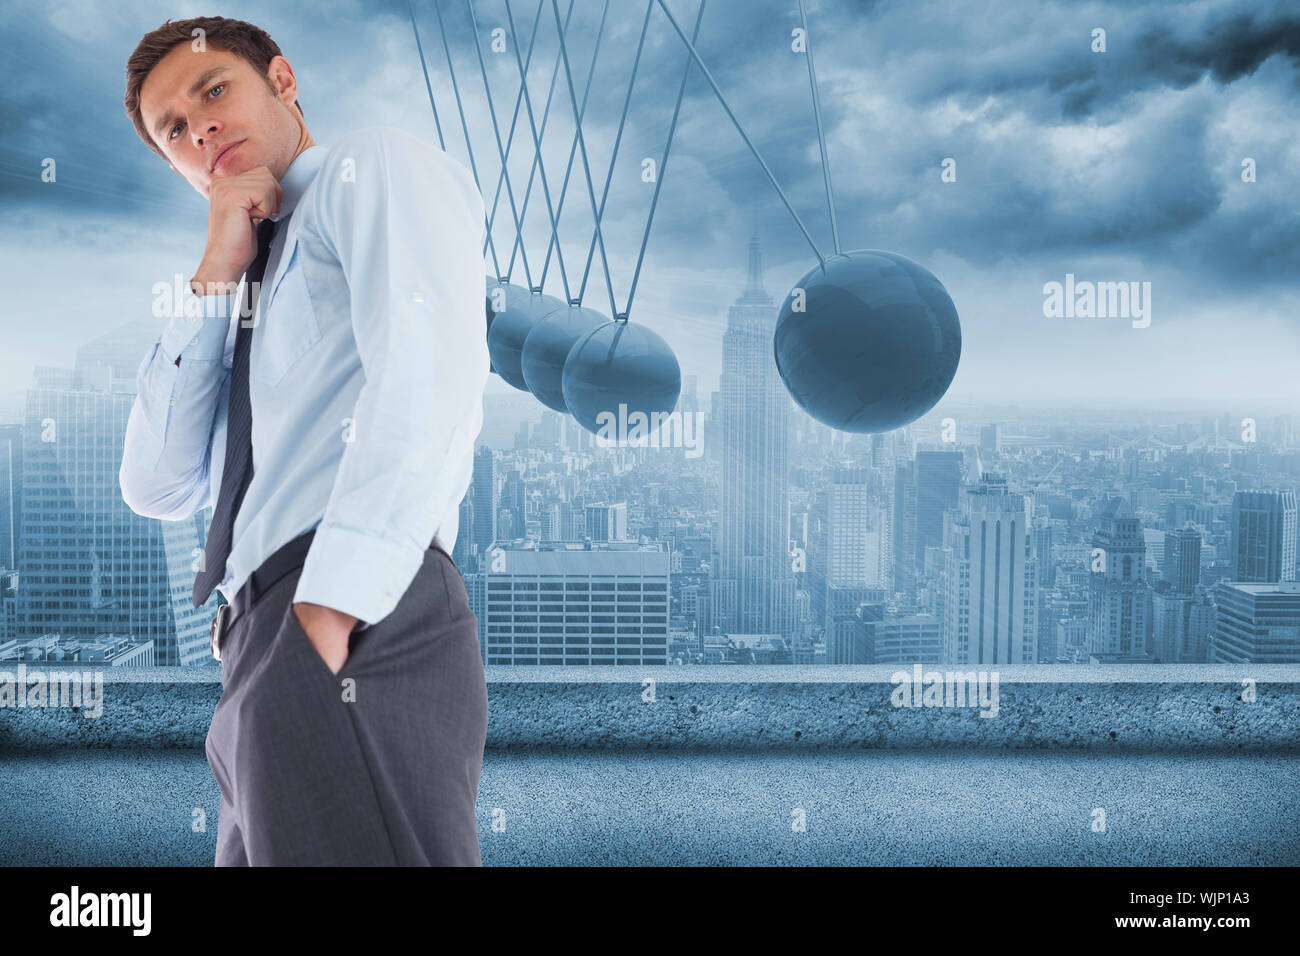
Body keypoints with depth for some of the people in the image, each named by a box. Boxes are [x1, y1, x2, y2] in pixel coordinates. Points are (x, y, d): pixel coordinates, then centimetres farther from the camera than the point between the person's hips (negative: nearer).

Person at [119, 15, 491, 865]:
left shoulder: (377, 166, 6)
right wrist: (216, 279, 11)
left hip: (357, 632, -8)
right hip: (264, 642, 8)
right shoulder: (250, 297, 29)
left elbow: (428, 368, -14)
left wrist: (332, 605, -23)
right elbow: (158, 488, 17)